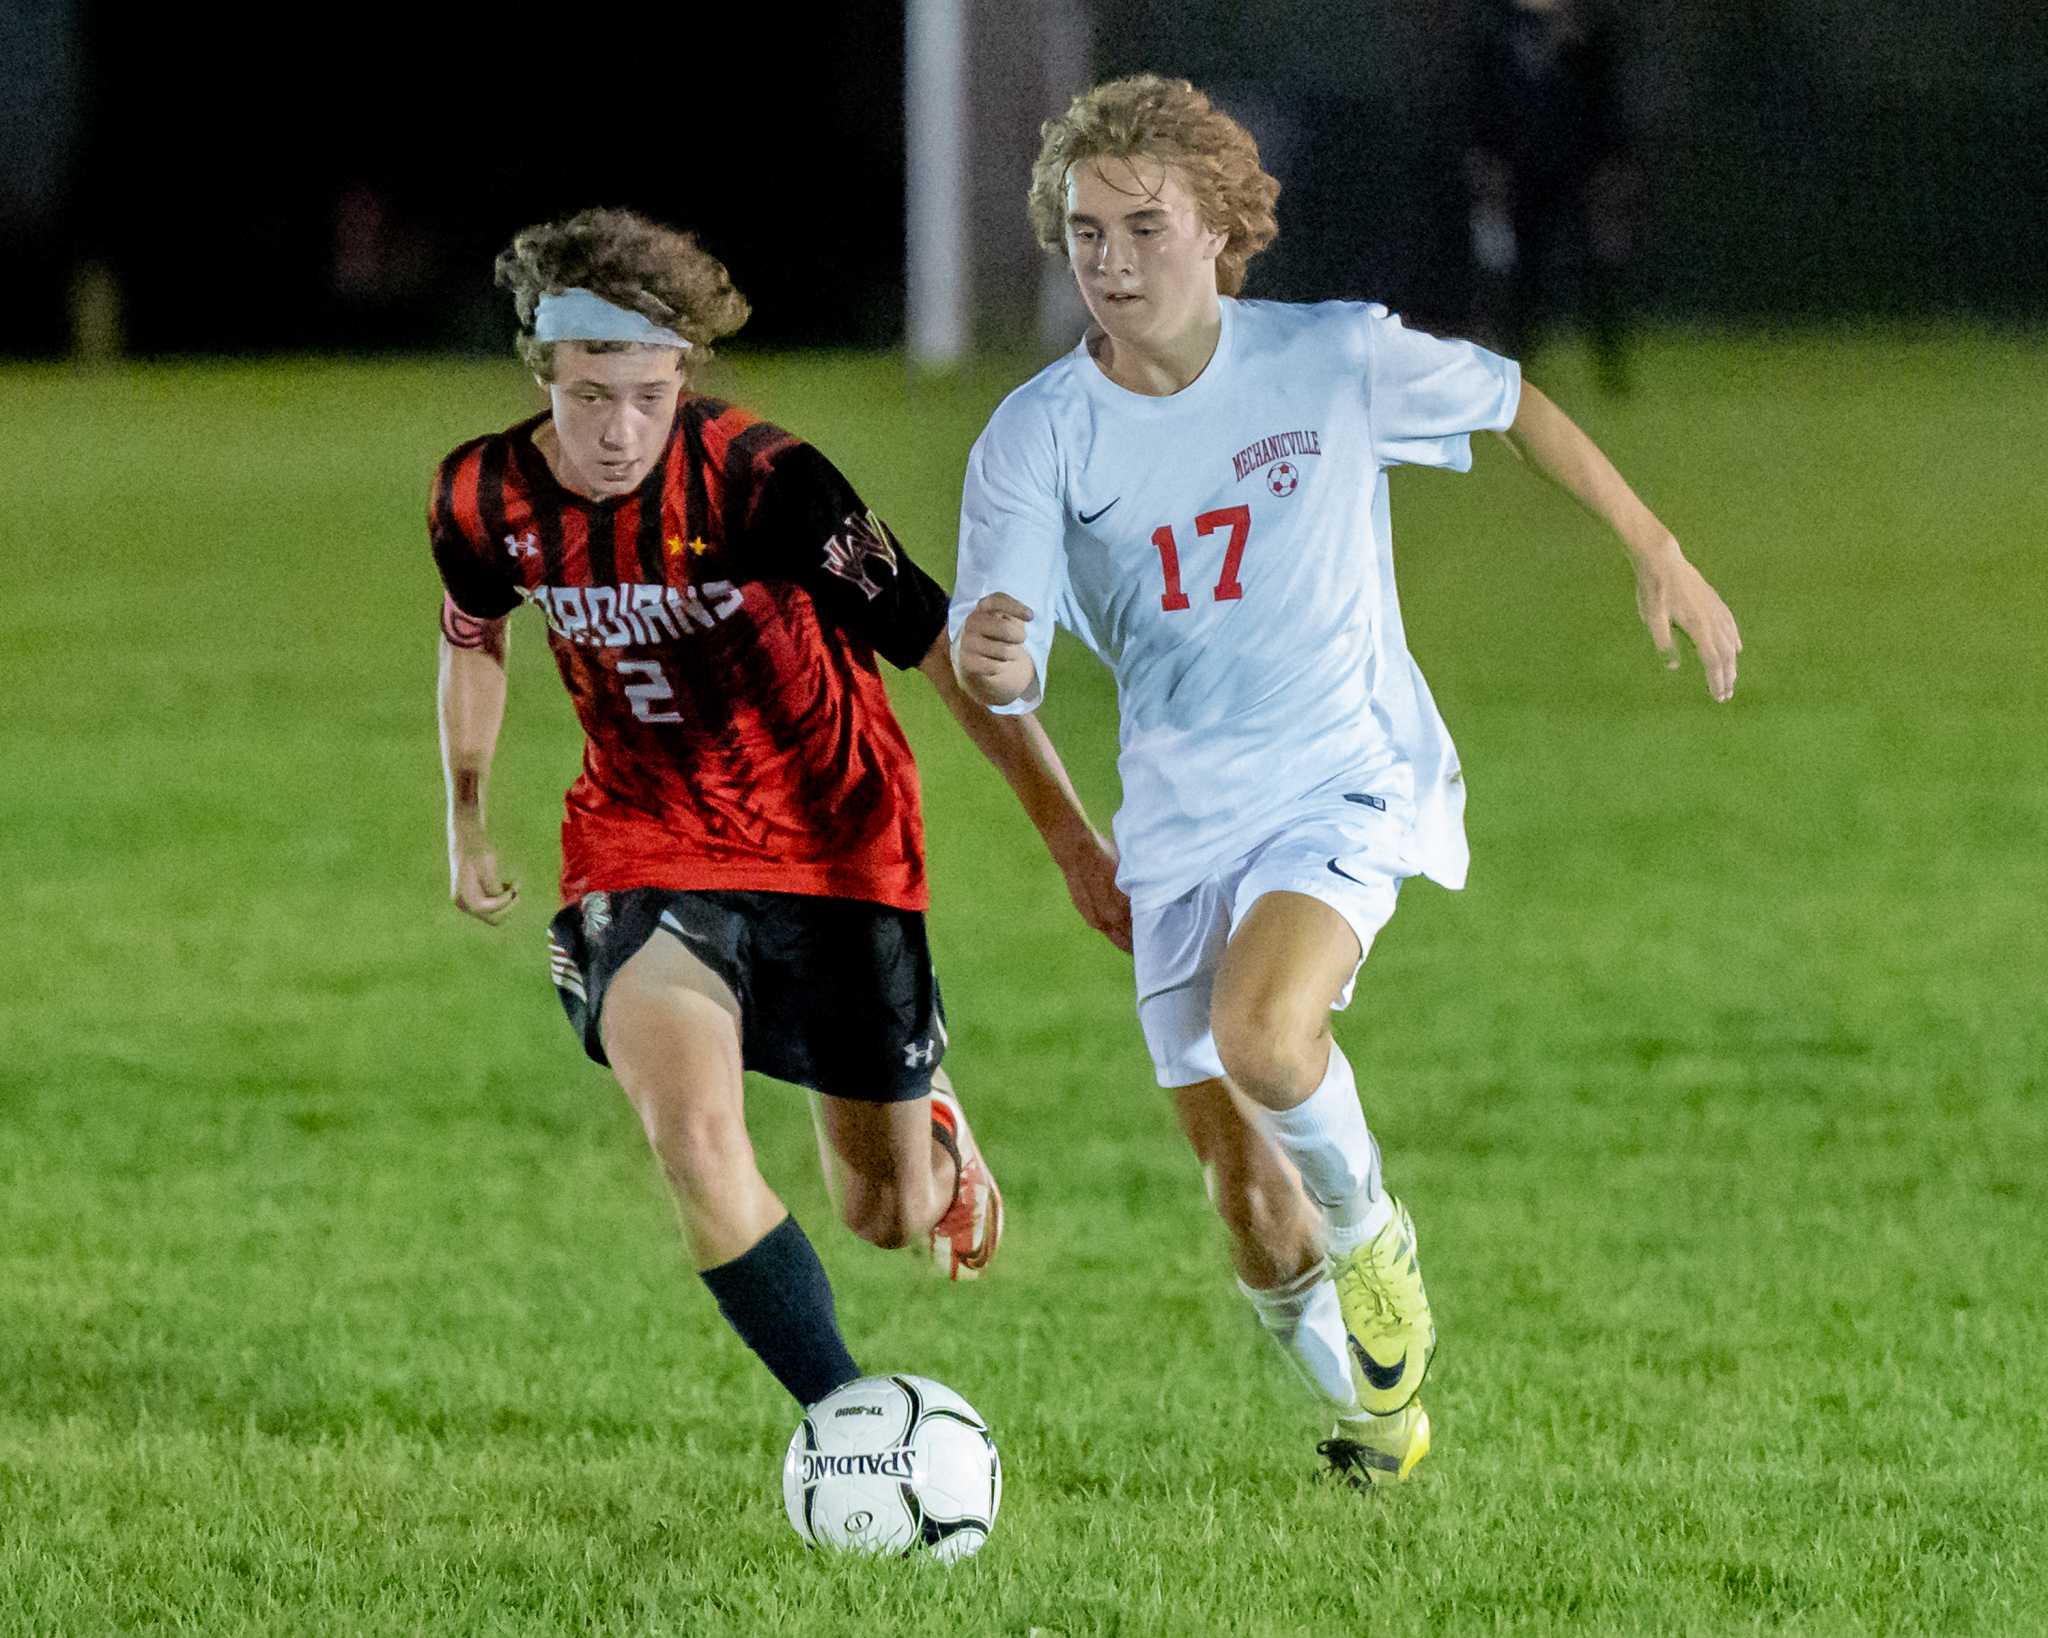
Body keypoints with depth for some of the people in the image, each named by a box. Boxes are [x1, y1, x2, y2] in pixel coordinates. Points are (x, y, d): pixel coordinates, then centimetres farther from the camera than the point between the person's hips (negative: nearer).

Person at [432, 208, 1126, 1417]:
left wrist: (1073, 839, -18)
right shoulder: (488, 500, -12)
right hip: (641, 849, 2)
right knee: (695, 1139, -27)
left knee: (886, 1215, 8)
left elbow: (940, 643, -19)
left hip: (832, 840, -2)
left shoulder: (759, 480, -25)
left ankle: (930, 1114, 46)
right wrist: (468, 822, 25)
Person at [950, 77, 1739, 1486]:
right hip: (1182, 826, 3)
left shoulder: (1335, 360, -9)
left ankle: (1371, 1231, -1)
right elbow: (1000, 665, -13)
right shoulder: (1040, 437, -8)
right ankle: (1373, 1414, 34)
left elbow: (1511, 404, 10)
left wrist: (1658, 556, 15)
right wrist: (989, 659, -38)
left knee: (1260, 1035, -33)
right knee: (1248, 1201, 4)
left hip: (1349, 781, -2)